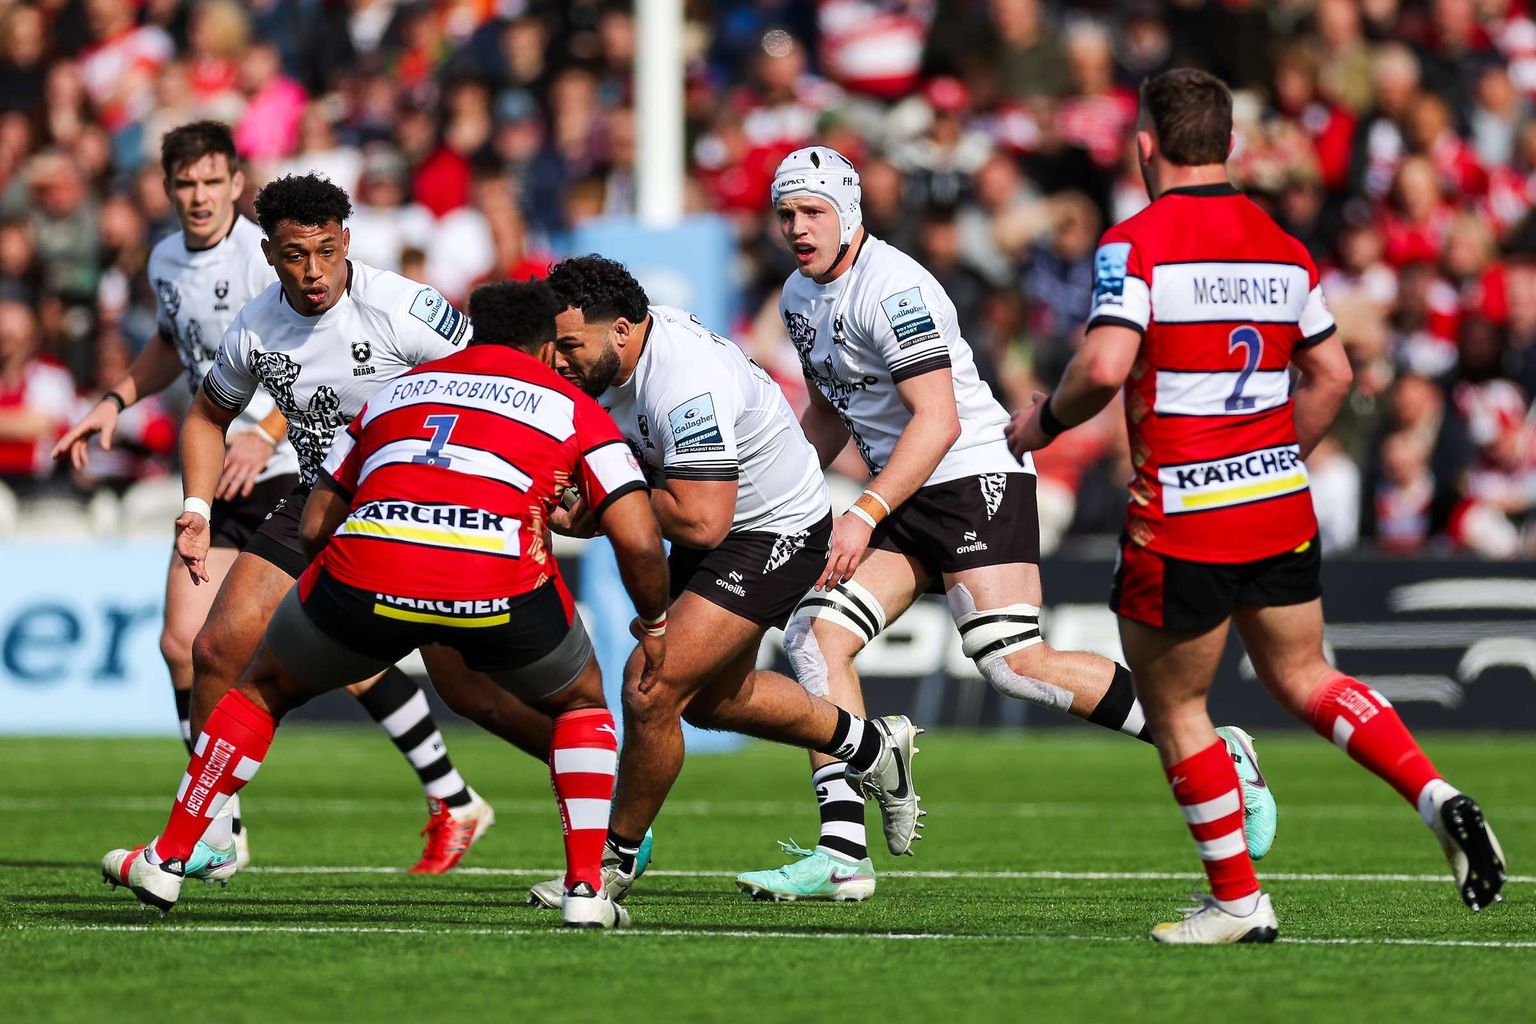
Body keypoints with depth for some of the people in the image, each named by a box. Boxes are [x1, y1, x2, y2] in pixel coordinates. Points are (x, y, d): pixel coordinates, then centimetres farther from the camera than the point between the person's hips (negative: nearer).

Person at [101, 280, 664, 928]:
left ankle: (166, 862, 29)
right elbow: (639, 543, 11)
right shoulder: (572, 407, 22)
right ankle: (586, 889, 15)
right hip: (500, 585, -2)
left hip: (363, 579, 2)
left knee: (261, 692, 29)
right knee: (582, 703, 28)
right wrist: (655, 625, 28)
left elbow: (313, 528, 31)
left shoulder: (396, 390, 31)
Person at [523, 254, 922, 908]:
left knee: (652, 689, -17)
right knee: (713, 698, 26)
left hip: (775, 534, -10)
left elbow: (701, 522, -38)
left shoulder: (686, 386, -35)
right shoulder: (619, 355, -7)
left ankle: (616, 860, 2)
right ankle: (871, 747, 46)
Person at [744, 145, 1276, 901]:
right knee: (814, 636, -7)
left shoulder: (891, 288, -17)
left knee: (1015, 665, -18)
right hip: (902, 497, 9)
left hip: (973, 478, -9)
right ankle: (840, 852, -9)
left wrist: (864, 514, -25)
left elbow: (938, 422, -22)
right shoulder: (800, 298, 13)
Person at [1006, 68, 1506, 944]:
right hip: (1281, 506, 6)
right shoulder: (1283, 247, 8)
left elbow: (1104, 369, -22)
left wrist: (1043, 420, -4)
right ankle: (1438, 796, -4)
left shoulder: (1137, 243, -11)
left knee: (1173, 706, 9)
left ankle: (1238, 901, 12)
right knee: (1305, 678, 17)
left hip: (1183, 518, -6)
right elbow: (1332, 378, 13)